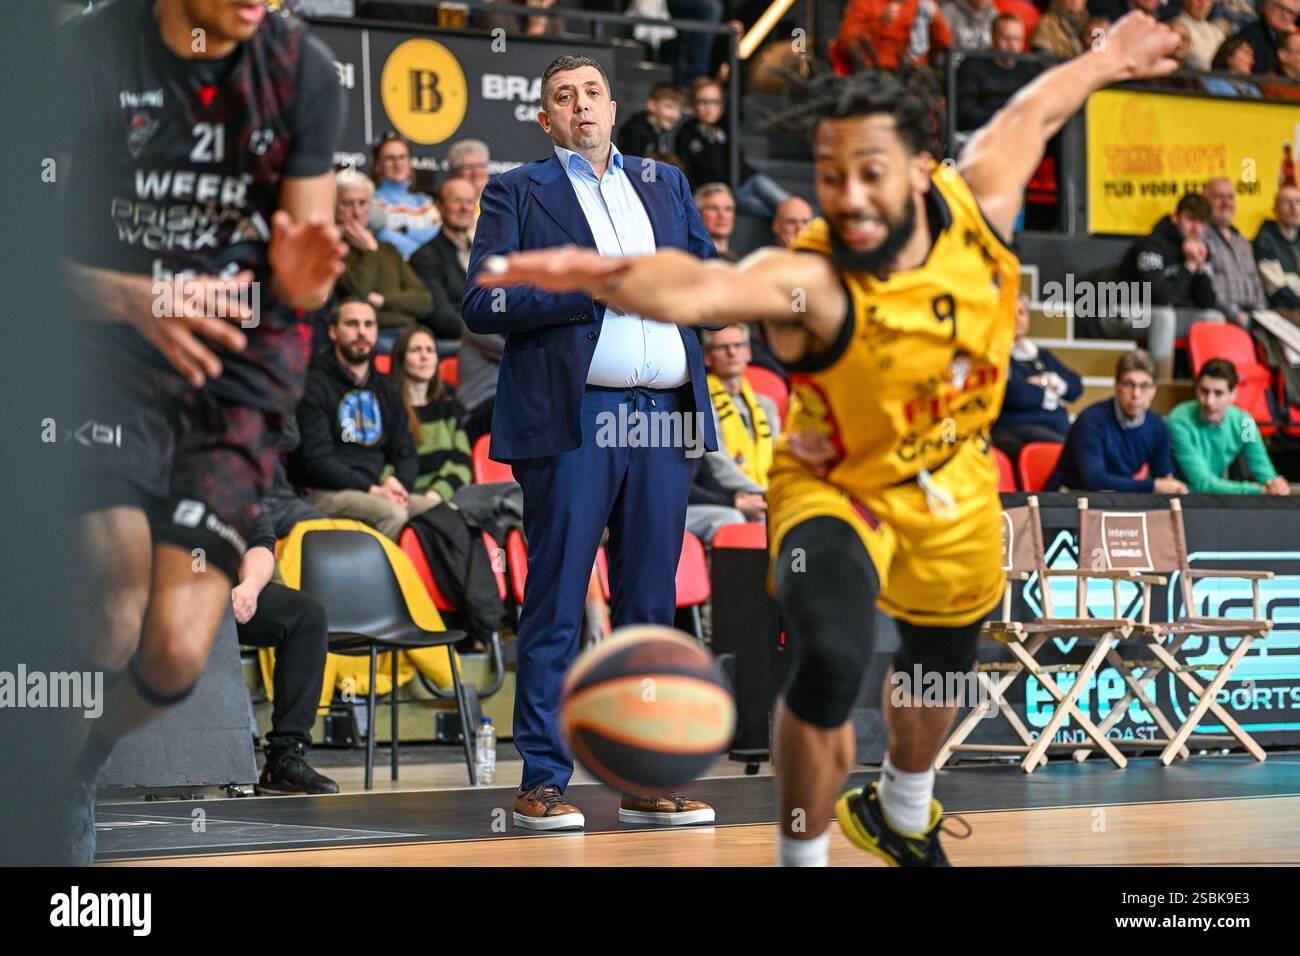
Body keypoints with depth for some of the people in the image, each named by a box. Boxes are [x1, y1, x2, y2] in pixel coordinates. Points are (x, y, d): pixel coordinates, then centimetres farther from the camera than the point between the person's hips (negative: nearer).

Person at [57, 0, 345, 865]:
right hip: (110, 348, -2)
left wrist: (304, 276, -22)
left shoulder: (303, 71, -5)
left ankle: (75, 780, 23)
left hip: (240, 370, 2)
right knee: (115, 613, -24)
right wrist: (136, 299, -28)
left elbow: (302, 286, 3)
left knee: (176, 655, -9)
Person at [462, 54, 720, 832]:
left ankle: (647, 781, 11)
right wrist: (594, 292, -10)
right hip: (573, 418, -4)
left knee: (652, 603, 6)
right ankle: (543, 782, -1)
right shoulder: (517, 193, 8)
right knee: (557, 602, -5)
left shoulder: (665, 183, 21)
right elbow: (481, 303, -3)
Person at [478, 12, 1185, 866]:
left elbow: (1030, 114, 0)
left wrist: (1105, 60, 20)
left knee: (939, 669, 26)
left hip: (956, 488, 5)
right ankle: (803, 859, -7)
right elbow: (706, 287, -58)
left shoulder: (979, 204, -22)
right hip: (836, 487, -5)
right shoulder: (809, 280, -36)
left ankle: (902, 816, 58)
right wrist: (607, 275, -80)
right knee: (832, 665, -31)